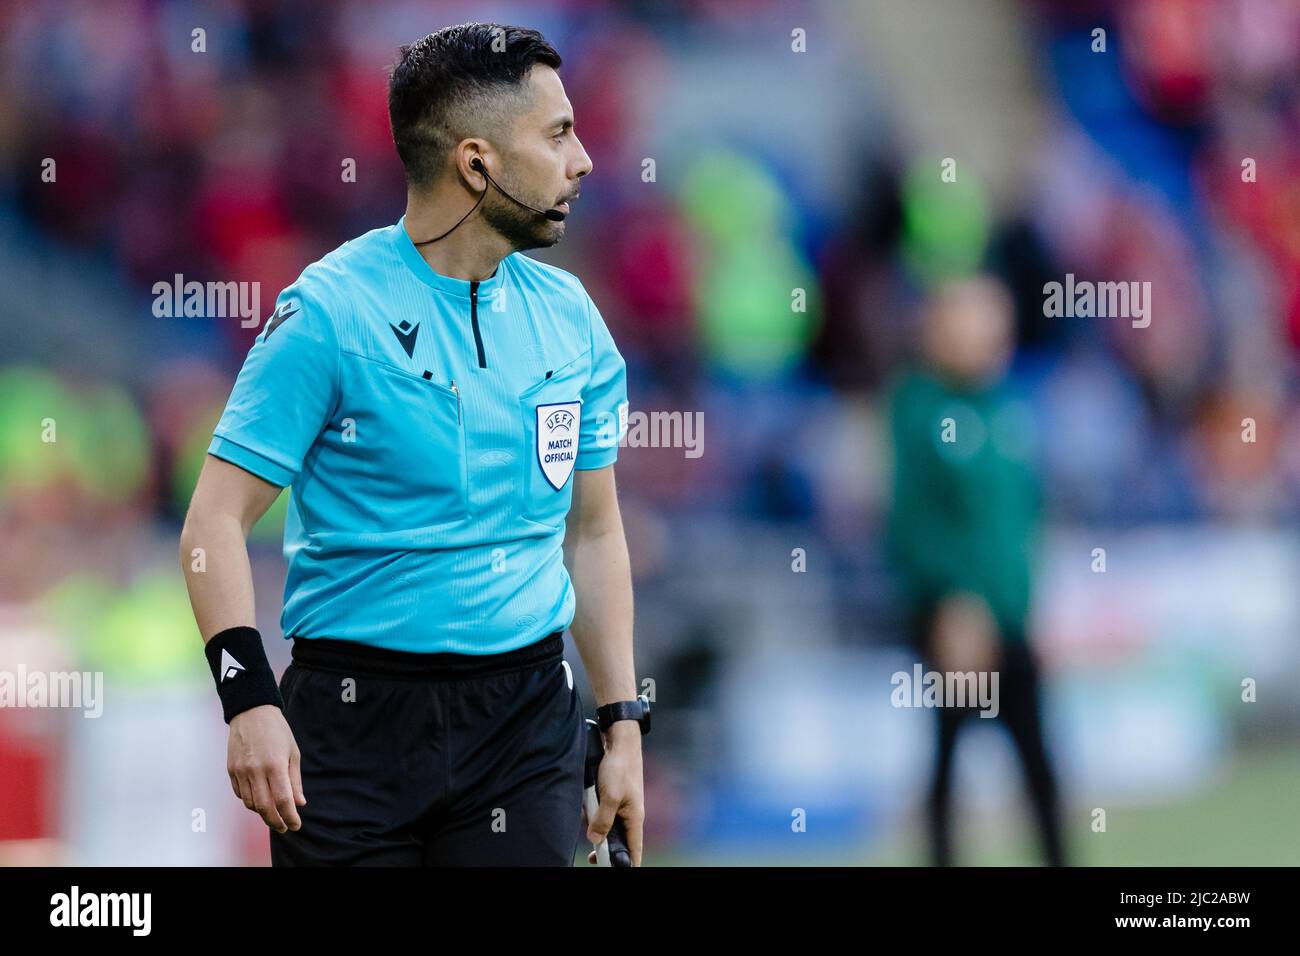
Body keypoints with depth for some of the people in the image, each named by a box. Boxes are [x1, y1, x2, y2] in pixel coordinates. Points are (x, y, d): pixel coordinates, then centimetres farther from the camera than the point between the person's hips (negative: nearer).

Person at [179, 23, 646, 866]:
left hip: (527, 711, 4)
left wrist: (624, 726, 10)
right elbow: (216, 521, -10)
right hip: (358, 722, -4)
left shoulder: (569, 315, 8)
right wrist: (249, 701, -22)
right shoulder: (330, 313, -9)